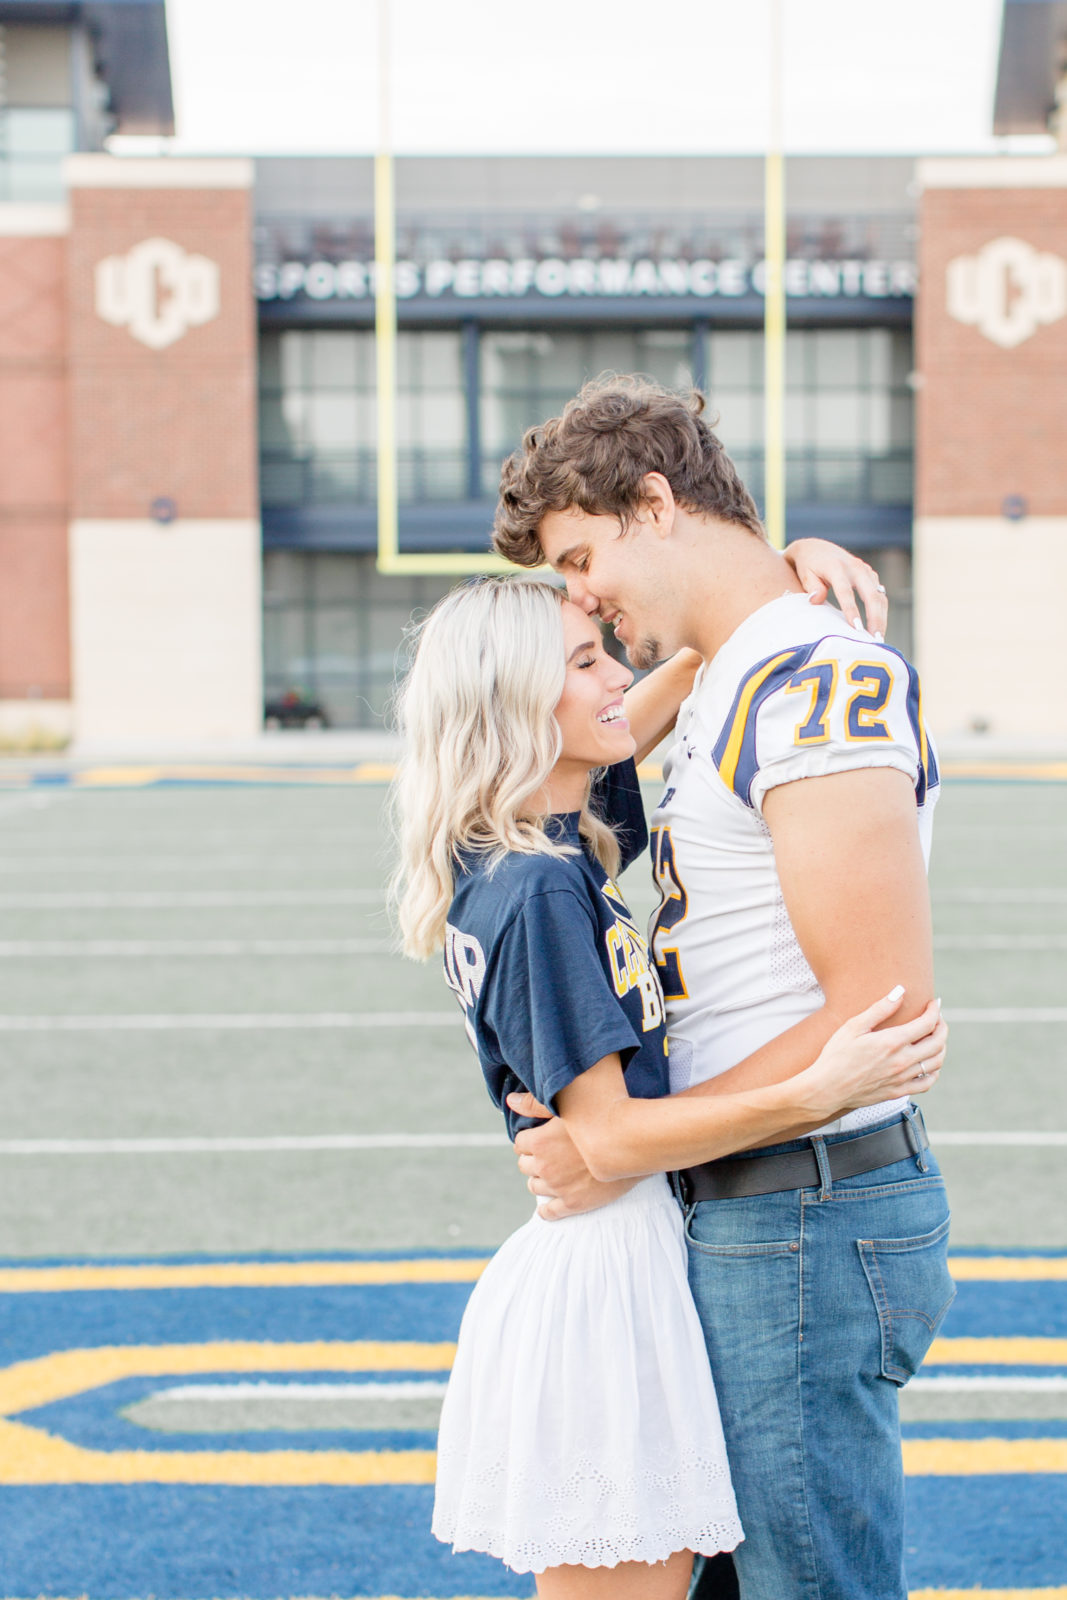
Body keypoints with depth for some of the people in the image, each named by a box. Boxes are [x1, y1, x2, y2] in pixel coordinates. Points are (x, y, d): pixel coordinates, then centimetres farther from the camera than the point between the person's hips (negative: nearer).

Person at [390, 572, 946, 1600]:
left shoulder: (552, 839, 9)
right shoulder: (538, 888, -17)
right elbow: (606, 1137, -19)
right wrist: (816, 1093, -23)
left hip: (597, 1267, 10)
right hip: (607, 1272, -10)